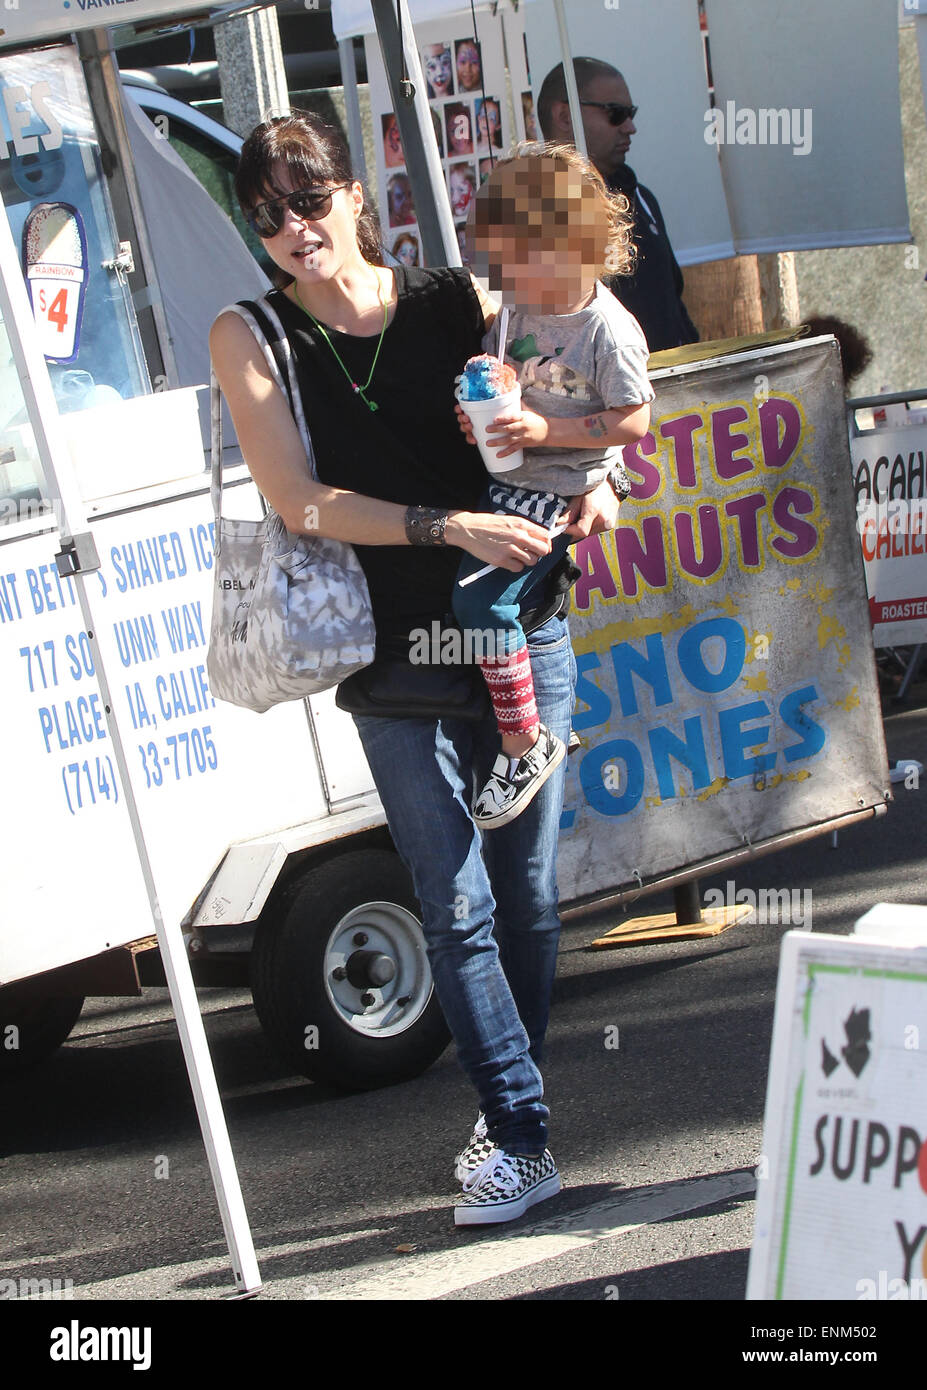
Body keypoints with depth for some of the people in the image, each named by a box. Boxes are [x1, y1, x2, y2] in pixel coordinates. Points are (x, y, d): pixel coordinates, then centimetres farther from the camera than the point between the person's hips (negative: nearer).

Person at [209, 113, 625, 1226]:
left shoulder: (458, 301, 2)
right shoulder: (251, 339, -2)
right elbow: (300, 501, -11)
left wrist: (596, 483, -7)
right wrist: (452, 528, -20)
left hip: (521, 626, 2)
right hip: (396, 657, -1)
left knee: (528, 889, 7)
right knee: (456, 902, -5)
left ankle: (508, 1102, 22)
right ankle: (519, 1134, 0)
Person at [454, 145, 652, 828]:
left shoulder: (609, 332, -18)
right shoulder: (523, 309, 4)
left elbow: (634, 421, -15)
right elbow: (494, 369, 18)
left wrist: (547, 429, -23)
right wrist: (477, 403, -6)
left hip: (559, 491, -9)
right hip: (506, 475, 9)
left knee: (481, 596, -21)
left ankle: (526, 743, -12)